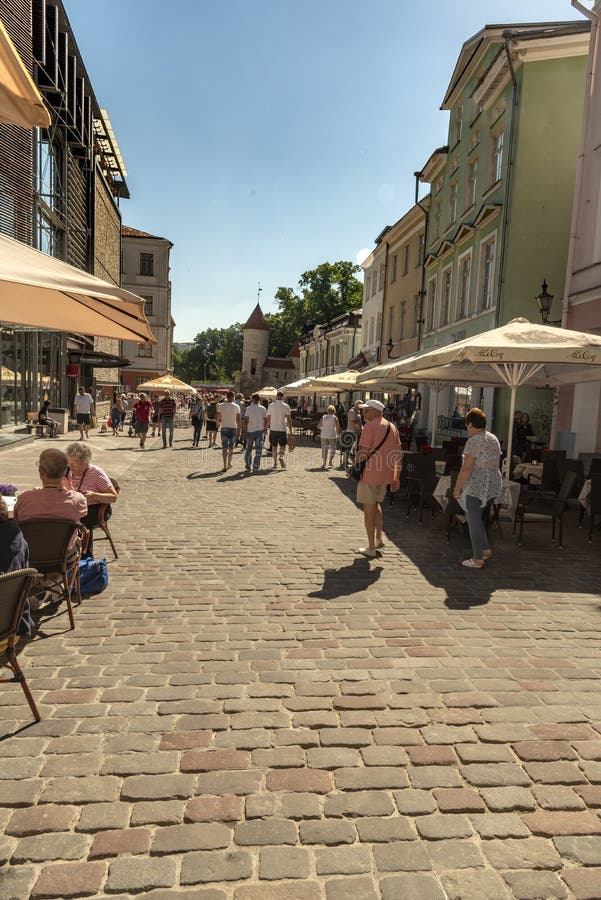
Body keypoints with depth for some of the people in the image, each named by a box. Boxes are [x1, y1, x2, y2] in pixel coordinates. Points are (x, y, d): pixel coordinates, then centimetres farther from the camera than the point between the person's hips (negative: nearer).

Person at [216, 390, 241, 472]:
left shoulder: (221, 406, -2)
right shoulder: (236, 406, -4)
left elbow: (218, 417, 6)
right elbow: (239, 420, -4)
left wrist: (218, 424, 27)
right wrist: (239, 430, 3)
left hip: (224, 428, 0)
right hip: (233, 428, 0)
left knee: (225, 448, 0)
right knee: (231, 447, 16)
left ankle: (225, 466, -6)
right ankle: (229, 463, 21)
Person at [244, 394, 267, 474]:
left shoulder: (248, 409, -5)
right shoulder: (263, 409, -2)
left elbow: (246, 421, -6)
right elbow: (265, 421, -1)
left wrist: (246, 431, 0)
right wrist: (265, 429, 11)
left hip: (250, 431, 0)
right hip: (260, 431, 0)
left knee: (248, 449, 17)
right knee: (258, 451, 2)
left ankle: (248, 466, 28)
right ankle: (255, 469, -3)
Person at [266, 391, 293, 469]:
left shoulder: (271, 405, 0)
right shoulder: (286, 406, -3)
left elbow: (268, 418, 3)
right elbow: (289, 420, -5)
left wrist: (267, 426, 18)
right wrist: (290, 430, 0)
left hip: (273, 429, 1)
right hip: (282, 429, -1)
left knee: (274, 446, 9)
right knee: (283, 445, 12)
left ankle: (275, 463, 9)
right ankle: (281, 457, -15)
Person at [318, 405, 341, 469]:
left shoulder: (323, 417, 6)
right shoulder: (334, 417, -4)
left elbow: (318, 426, 9)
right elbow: (338, 427, -6)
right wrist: (338, 434, 11)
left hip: (324, 435, 3)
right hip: (332, 435, -3)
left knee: (324, 449, 7)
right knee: (332, 449, 13)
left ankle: (324, 463, 6)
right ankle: (330, 462, 6)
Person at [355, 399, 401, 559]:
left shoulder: (370, 426, -12)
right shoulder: (392, 427, 11)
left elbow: (363, 452, -16)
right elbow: (397, 455, 12)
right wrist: (396, 478, 16)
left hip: (370, 473, -7)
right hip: (386, 474, 7)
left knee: (369, 508, 2)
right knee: (376, 504, 26)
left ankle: (371, 548, 7)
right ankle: (379, 539, 26)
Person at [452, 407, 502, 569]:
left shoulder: (473, 441, -14)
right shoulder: (494, 439, 12)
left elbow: (467, 468, -18)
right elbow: (494, 464, 17)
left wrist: (457, 488, -11)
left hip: (477, 485, -9)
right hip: (494, 484, 9)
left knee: (473, 520, 1)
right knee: (474, 517, 21)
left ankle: (478, 559, 6)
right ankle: (486, 549, 21)